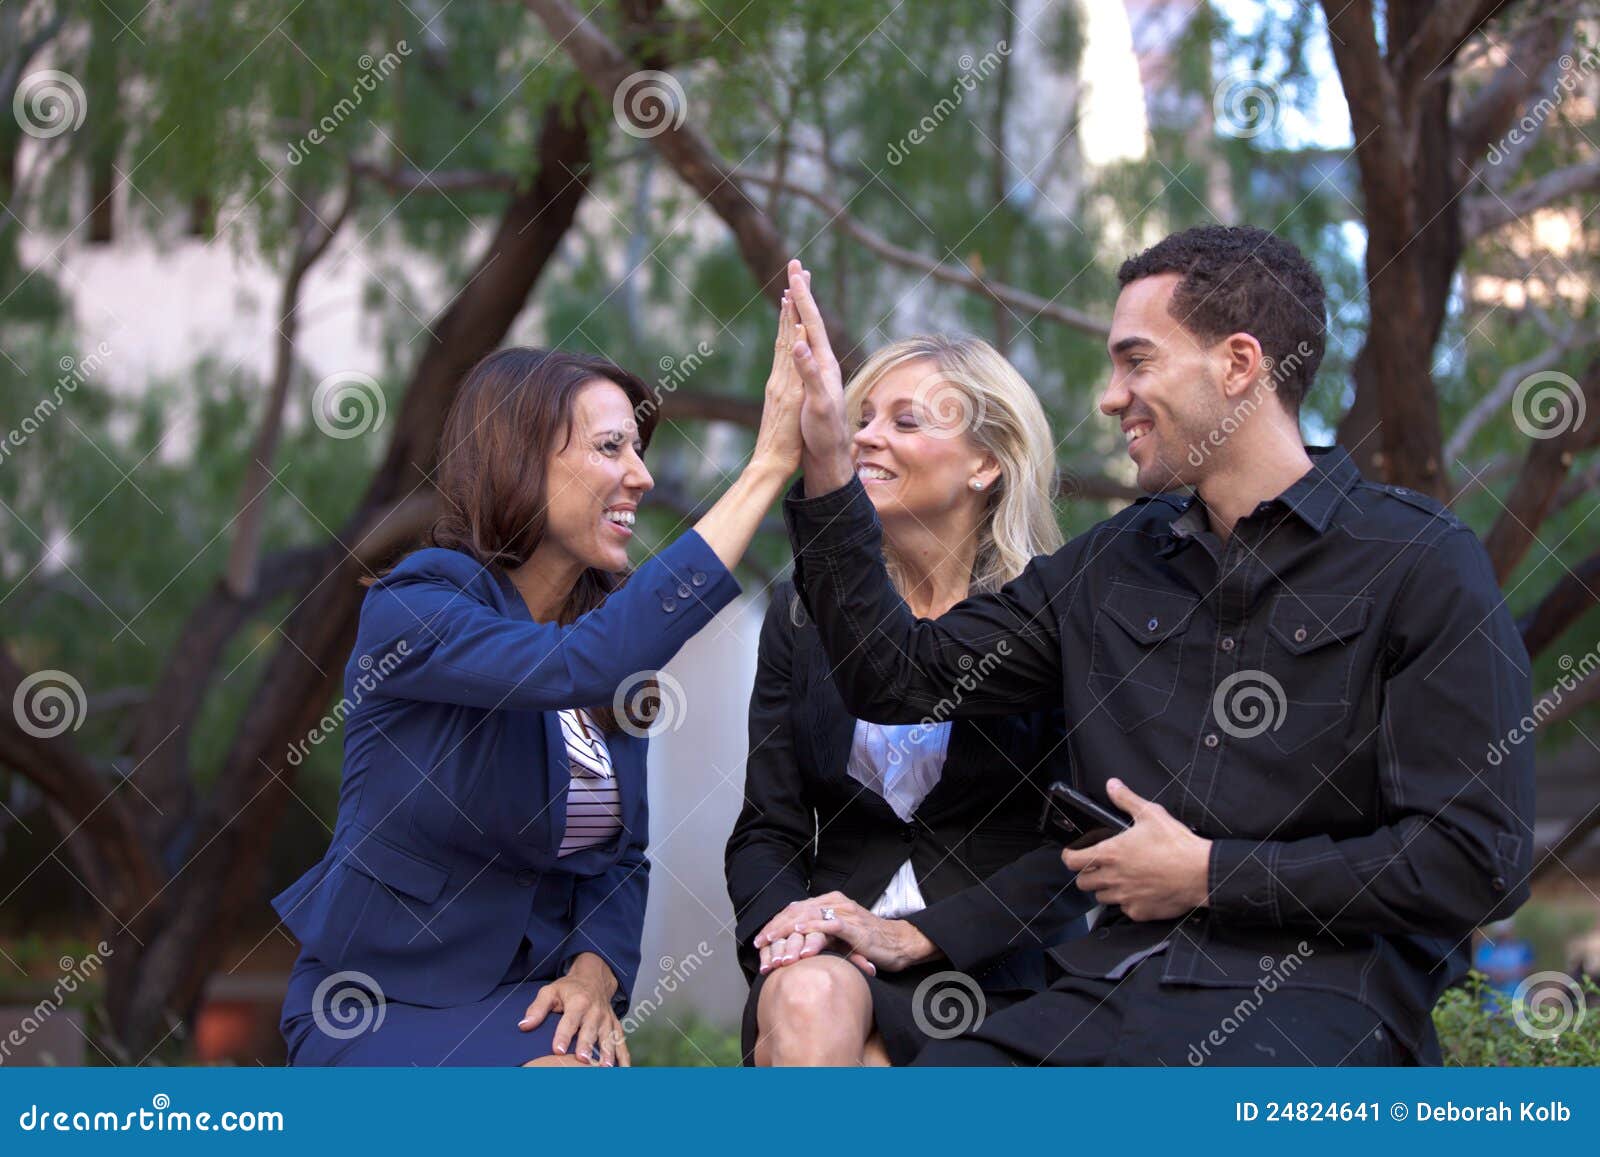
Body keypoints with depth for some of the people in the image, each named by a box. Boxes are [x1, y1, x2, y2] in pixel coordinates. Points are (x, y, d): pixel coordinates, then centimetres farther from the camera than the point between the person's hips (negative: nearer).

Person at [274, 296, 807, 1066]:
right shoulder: (413, 606, -14)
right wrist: (768, 465, -33)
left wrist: (594, 973, -11)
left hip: (533, 993, 6)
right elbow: (579, 665, -34)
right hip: (379, 1004, -6)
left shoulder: (612, 626, 7)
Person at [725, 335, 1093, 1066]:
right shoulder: (802, 613, 13)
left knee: (814, 1006, -32)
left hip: (995, 969, -3)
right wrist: (780, 925, -11)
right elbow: (766, 829, 11)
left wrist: (913, 936, -16)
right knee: (807, 995, -32)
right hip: (832, 959, 3)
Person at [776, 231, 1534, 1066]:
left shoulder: (1421, 562, -1)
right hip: (1118, 981, 5)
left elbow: (1478, 864, -6)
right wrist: (826, 465, 11)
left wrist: (1209, 875, -5)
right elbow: (897, 676, 18)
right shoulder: (1112, 564, 18)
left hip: (1316, 992, -5)